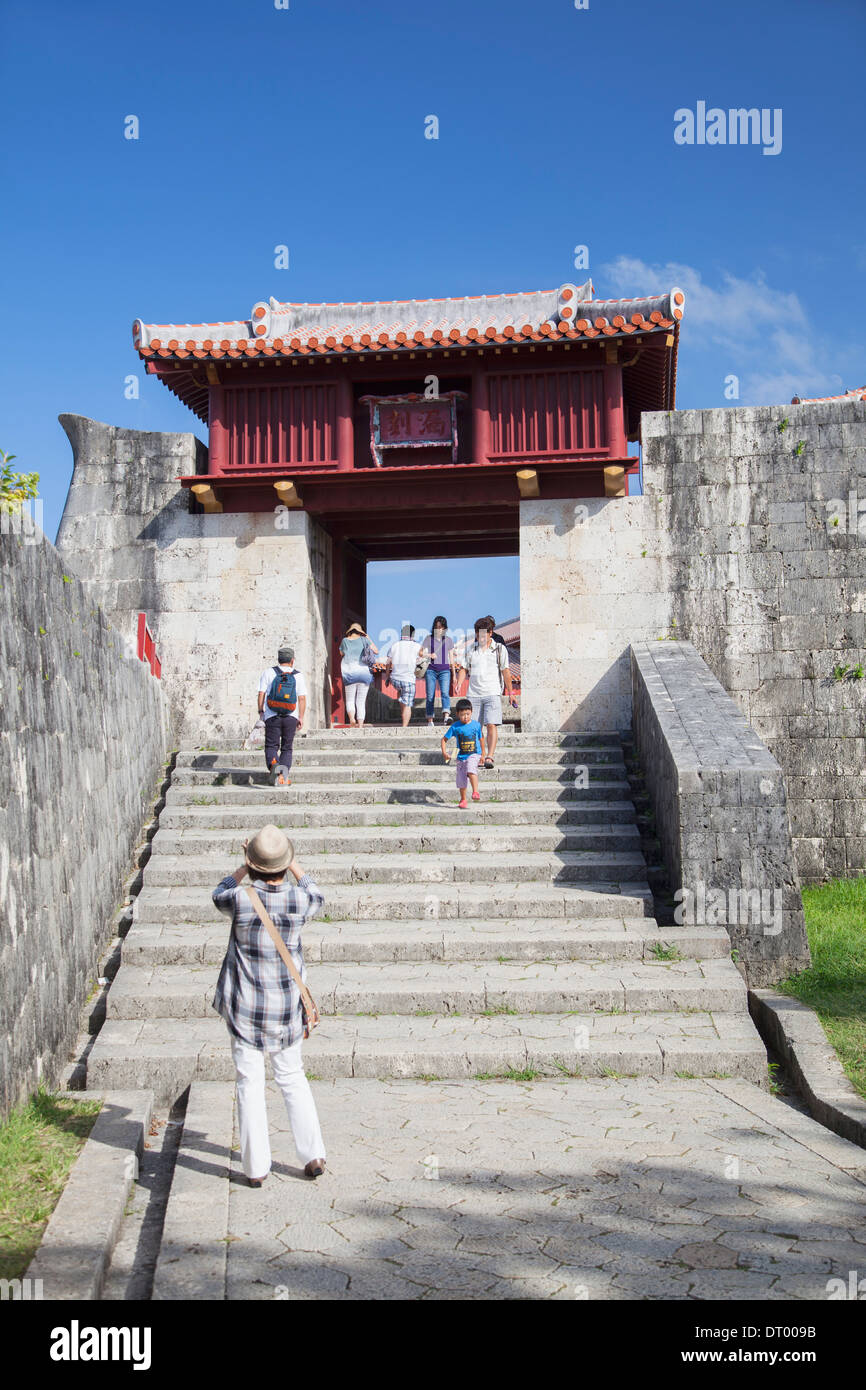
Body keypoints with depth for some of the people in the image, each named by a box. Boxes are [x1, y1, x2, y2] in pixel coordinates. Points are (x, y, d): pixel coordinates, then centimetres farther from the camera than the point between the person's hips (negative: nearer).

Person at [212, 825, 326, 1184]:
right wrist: (293, 864, 23)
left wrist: (244, 867, 19)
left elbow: (220, 893, 8)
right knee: (292, 1078, 17)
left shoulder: (241, 899, -18)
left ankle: (256, 1168, 12)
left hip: (245, 1008, -2)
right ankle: (313, 1155, 16)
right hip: (286, 1007, 2)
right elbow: (315, 895, 14)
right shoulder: (298, 900, -12)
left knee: (249, 1084, 7)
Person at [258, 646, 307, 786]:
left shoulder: (268, 673, 3)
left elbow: (261, 693, -2)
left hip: (272, 716, -1)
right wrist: (301, 717, 3)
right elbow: (302, 698, -2)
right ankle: (283, 777, 1)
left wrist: (261, 711, 6)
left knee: (271, 746, 3)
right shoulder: (298, 676, 3)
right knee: (287, 748, 11)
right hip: (291, 717, 1)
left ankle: (273, 765, -27)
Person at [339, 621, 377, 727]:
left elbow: (341, 654, 22)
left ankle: (351, 718, -21)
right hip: (364, 671, 0)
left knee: (350, 700, 7)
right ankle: (360, 726, 0)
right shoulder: (363, 639, 2)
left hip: (349, 672, 0)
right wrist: (369, 640, 16)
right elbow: (376, 651, 6)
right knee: (361, 702, 5)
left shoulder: (345, 641, 6)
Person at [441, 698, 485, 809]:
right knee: (461, 780, 4)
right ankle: (463, 800, 24)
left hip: (474, 754, -2)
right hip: (461, 757, 2)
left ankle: (475, 792, -29)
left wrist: (483, 754, 18)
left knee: (471, 770, -31)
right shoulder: (455, 726, -2)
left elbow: (481, 739, 13)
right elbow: (444, 739, 4)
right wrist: (444, 752, -10)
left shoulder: (476, 725, -1)